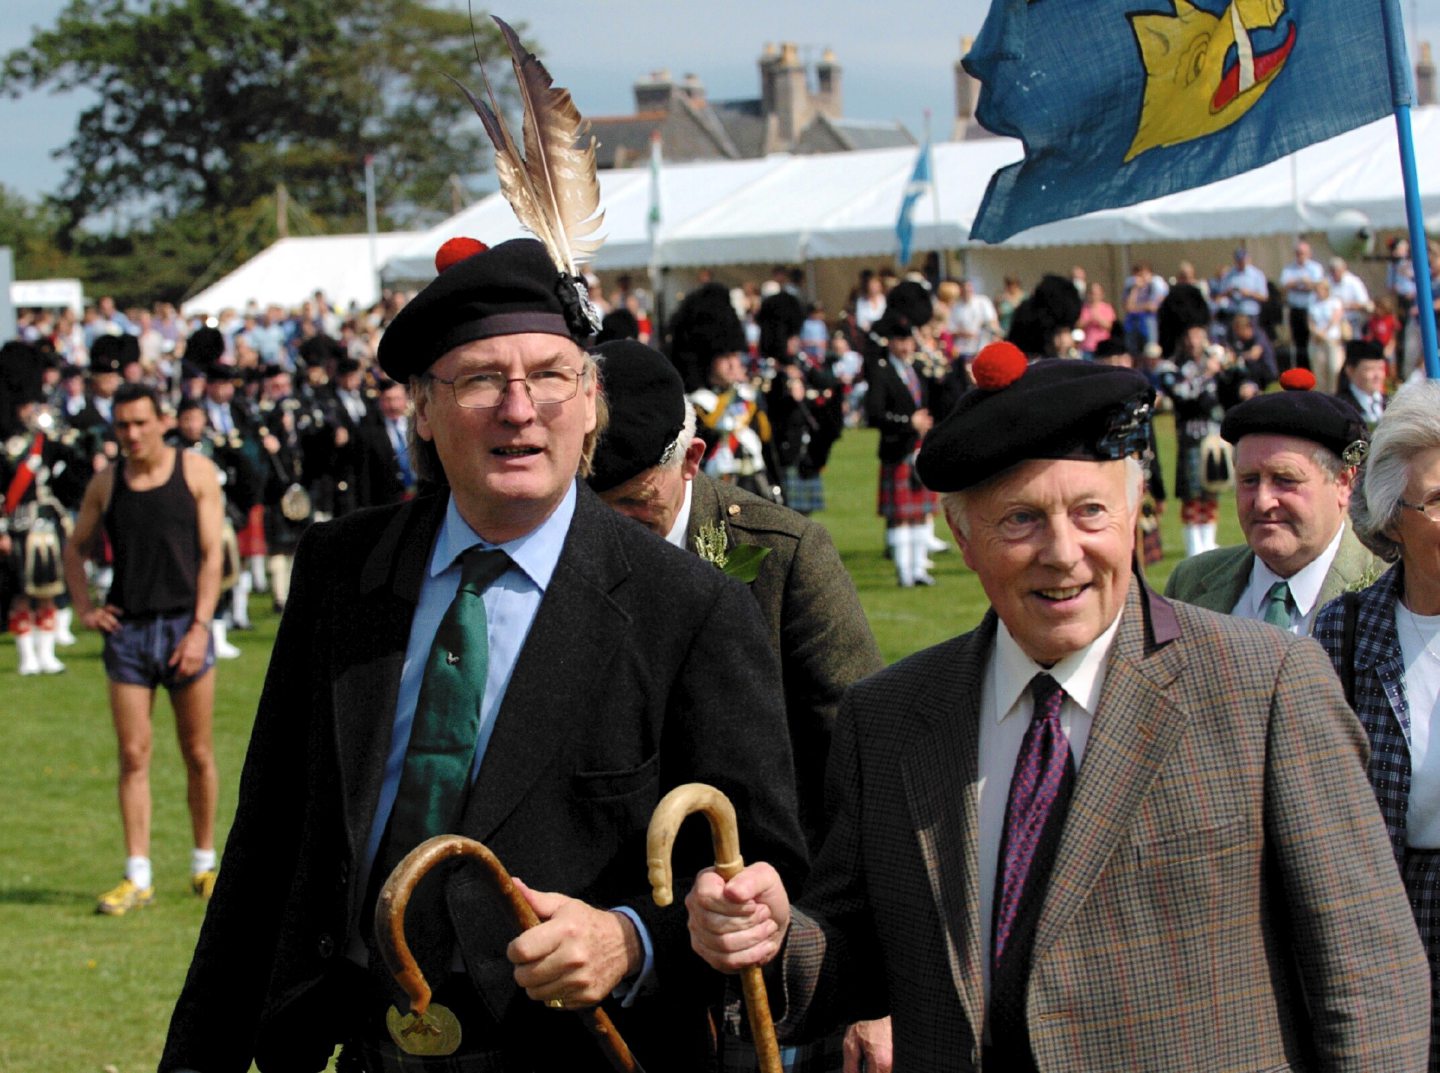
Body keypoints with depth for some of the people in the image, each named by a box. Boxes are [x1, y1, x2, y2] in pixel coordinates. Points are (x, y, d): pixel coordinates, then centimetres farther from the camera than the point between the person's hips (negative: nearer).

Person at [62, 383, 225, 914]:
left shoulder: (196, 472, 0)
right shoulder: (105, 483, 6)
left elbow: (212, 555, -3)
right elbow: (76, 550, 19)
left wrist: (200, 627, -11)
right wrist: (83, 607, 3)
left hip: (184, 626, -2)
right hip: (127, 630, 2)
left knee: (198, 755, 5)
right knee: (133, 756, -2)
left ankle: (205, 866, 18)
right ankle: (137, 878, -1)